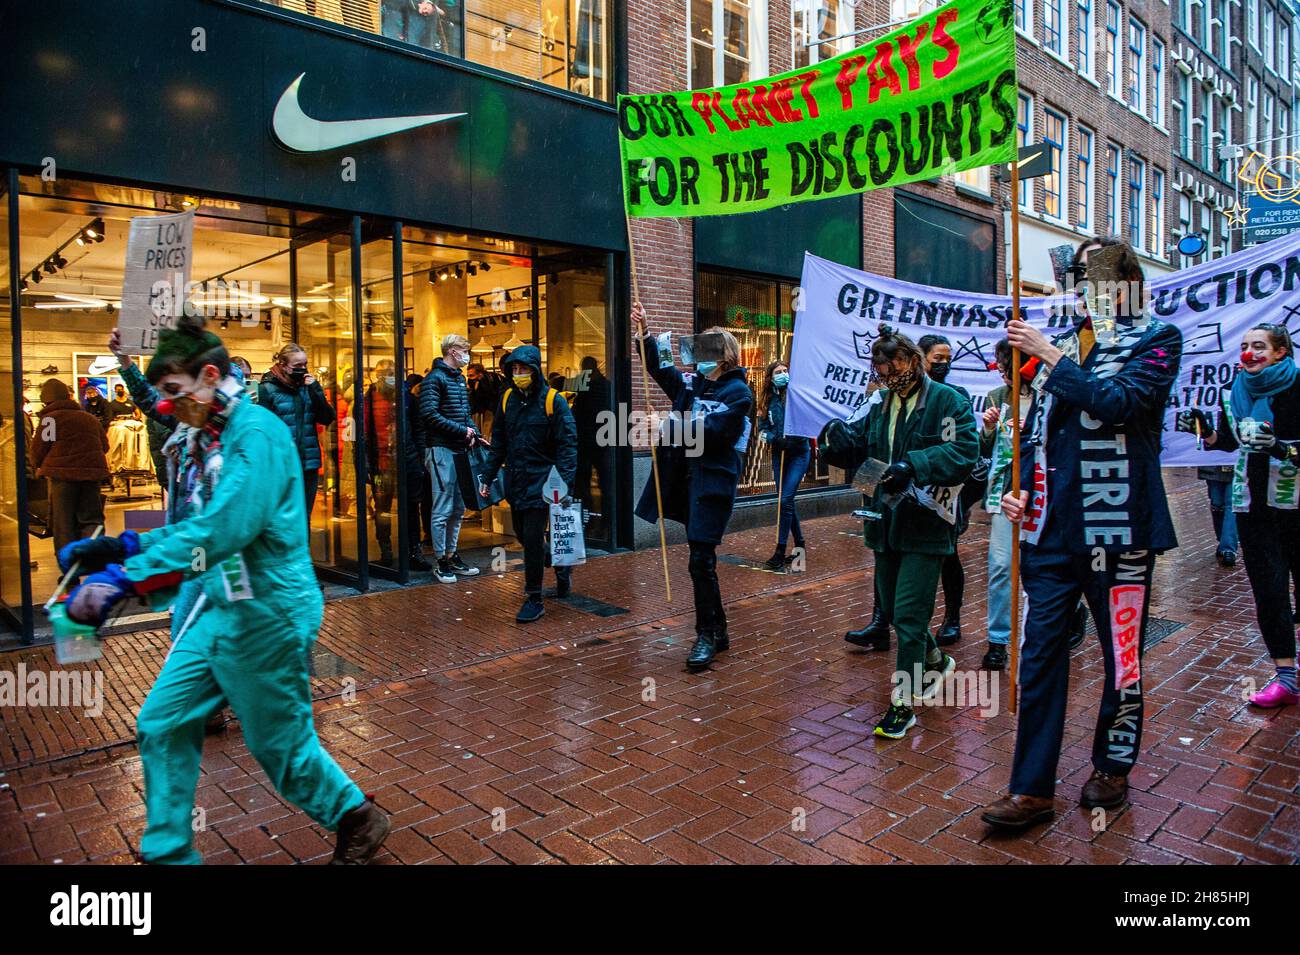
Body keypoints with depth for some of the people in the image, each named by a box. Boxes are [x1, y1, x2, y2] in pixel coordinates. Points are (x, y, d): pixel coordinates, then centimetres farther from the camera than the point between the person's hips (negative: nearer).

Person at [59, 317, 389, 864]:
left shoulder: (257, 433, -19)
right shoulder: (209, 438, 9)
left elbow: (221, 530, -31)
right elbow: (197, 529, 16)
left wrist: (125, 579, -33)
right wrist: (120, 547, 6)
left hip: (268, 614, -9)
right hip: (220, 608, 9)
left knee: (281, 747, 6)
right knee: (162, 724, 11)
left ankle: (358, 822, 30)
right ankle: (168, 854, 28)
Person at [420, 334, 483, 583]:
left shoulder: (459, 378, 18)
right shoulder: (435, 378, -10)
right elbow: (429, 415, -19)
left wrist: (474, 433, 6)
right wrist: (462, 430, -16)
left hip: (460, 450, 9)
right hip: (442, 450, -9)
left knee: (458, 509, 14)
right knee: (443, 510, -4)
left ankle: (452, 556, 25)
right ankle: (441, 562, 5)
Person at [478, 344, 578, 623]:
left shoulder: (553, 400, -8)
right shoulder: (508, 399, 8)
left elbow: (568, 444, -11)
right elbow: (498, 443, 14)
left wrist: (565, 484, -20)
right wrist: (486, 476, 8)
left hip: (540, 481, -6)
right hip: (515, 481, 6)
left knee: (532, 539, -8)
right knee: (524, 536, 14)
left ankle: (534, 600, 6)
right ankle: (561, 566, 39)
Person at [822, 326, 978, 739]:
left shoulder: (947, 401, -8)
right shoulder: (882, 407, 13)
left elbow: (964, 451, -19)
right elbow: (855, 443, 11)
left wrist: (914, 465, -30)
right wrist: (840, 435, -12)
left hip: (926, 524, -7)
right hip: (886, 523, 7)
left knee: (908, 615, -6)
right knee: (892, 609, 18)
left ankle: (903, 704, 7)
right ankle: (936, 662, 45)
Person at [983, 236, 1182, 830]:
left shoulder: (1157, 340, 1)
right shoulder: (1061, 346, 15)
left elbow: (1117, 402, -18)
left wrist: (1049, 355, -14)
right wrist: (1022, 490, 6)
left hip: (1119, 526, -4)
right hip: (1052, 530, 4)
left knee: (1122, 658, 8)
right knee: (1039, 654, 3)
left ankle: (1113, 767, 32)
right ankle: (1032, 789, 12)